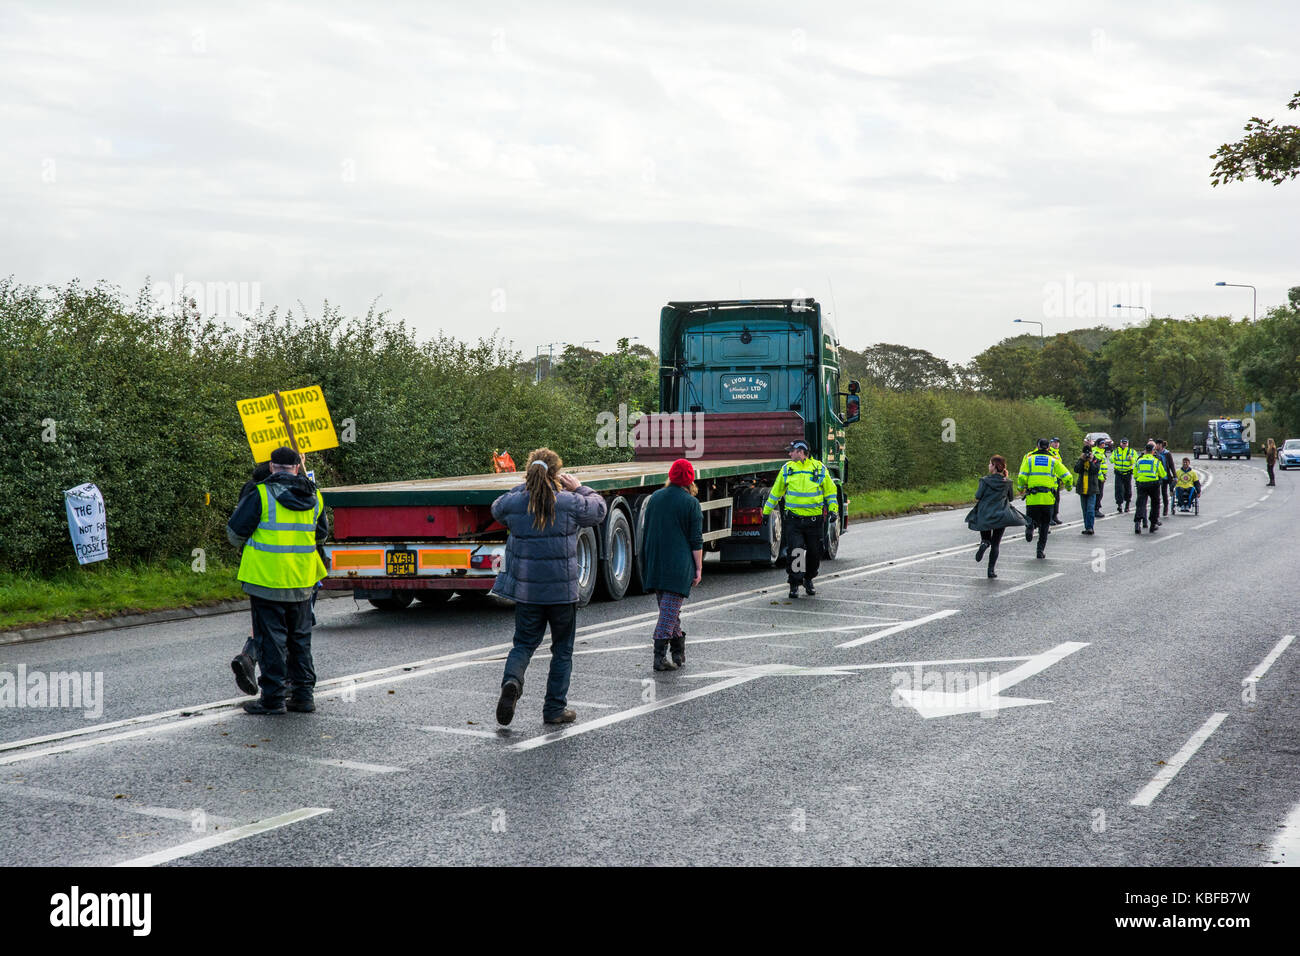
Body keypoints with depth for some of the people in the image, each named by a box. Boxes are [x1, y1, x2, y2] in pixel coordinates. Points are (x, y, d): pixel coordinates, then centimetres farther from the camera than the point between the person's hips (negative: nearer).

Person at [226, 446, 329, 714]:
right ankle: (304, 694, 16)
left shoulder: (260, 496, -11)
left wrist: (243, 546, 18)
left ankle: (273, 698, 3)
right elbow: (321, 534, 19)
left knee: (271, 638, 1)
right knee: (300, 637, 15)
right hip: (301, 581, 5)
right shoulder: (314, 498, 5)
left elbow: (236, 532, -4)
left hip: (267, 579, -5)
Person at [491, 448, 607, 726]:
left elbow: (497, 509, 20)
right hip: (562, 589, -2)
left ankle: (512, 681, -15)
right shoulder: (571, 503, -9)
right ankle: (555, 708, 15)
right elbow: (599, 509, 10)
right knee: (562, 649, 12)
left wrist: (524, 486, 21)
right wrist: (579, 488, 21)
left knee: (524, 643, 14)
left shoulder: (514, 502, -4)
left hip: (525, 589, 2)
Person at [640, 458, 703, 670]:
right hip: (678, 565, -5)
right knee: (670, 610, -4)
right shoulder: (691, 503, -7)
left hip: (655, 563, 5)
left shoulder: (655, 498, 8)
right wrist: (698, 568, -1)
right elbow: (696, 541, -8)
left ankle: (679, 652, 23)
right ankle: (660, 657, -10)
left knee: (668, 607, 16)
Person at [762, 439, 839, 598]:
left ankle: (808, 579, 32)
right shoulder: (787, 469, 3)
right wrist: (766, 511, 13)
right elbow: (776, 491, 12)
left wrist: (833, 510, 0)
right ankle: (794, 584, 0)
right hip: (793, 519, -1)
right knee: (795, 551, -11)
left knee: (814, 553, 9)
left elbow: (830, 491, 11)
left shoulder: (819, 468, 2)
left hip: (815, 519, 1)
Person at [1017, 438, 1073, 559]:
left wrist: (1021, 488, 15)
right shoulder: (1054, 460, 7)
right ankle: (1041, 550, 7)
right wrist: (1069, 486, 26)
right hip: (1048, 498, 0)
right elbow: (1067, 476, 5)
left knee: (1033, 519, 15)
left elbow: (1022, 477, -4)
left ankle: (1030, 526, -20)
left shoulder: (1029, 458, 6)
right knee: (1044, 525, 12)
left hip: (1032, 498, 0)